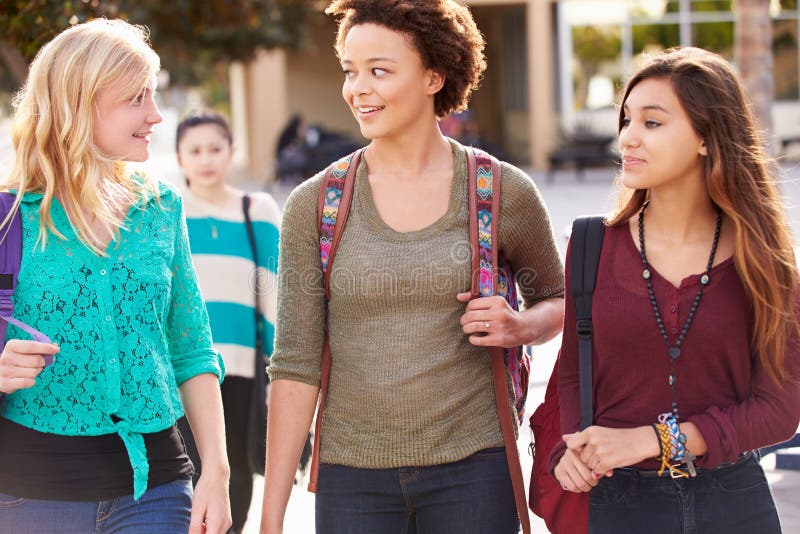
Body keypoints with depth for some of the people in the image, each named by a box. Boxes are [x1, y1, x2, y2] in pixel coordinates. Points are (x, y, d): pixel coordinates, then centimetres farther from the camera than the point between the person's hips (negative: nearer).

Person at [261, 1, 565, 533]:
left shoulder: (504, 193, -1)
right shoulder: (314, 205, 0)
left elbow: (557, 300, 15)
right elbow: (296, 364, 0)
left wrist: (519, 327, -8)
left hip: (471, 469, 0)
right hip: (353, 476, 1)